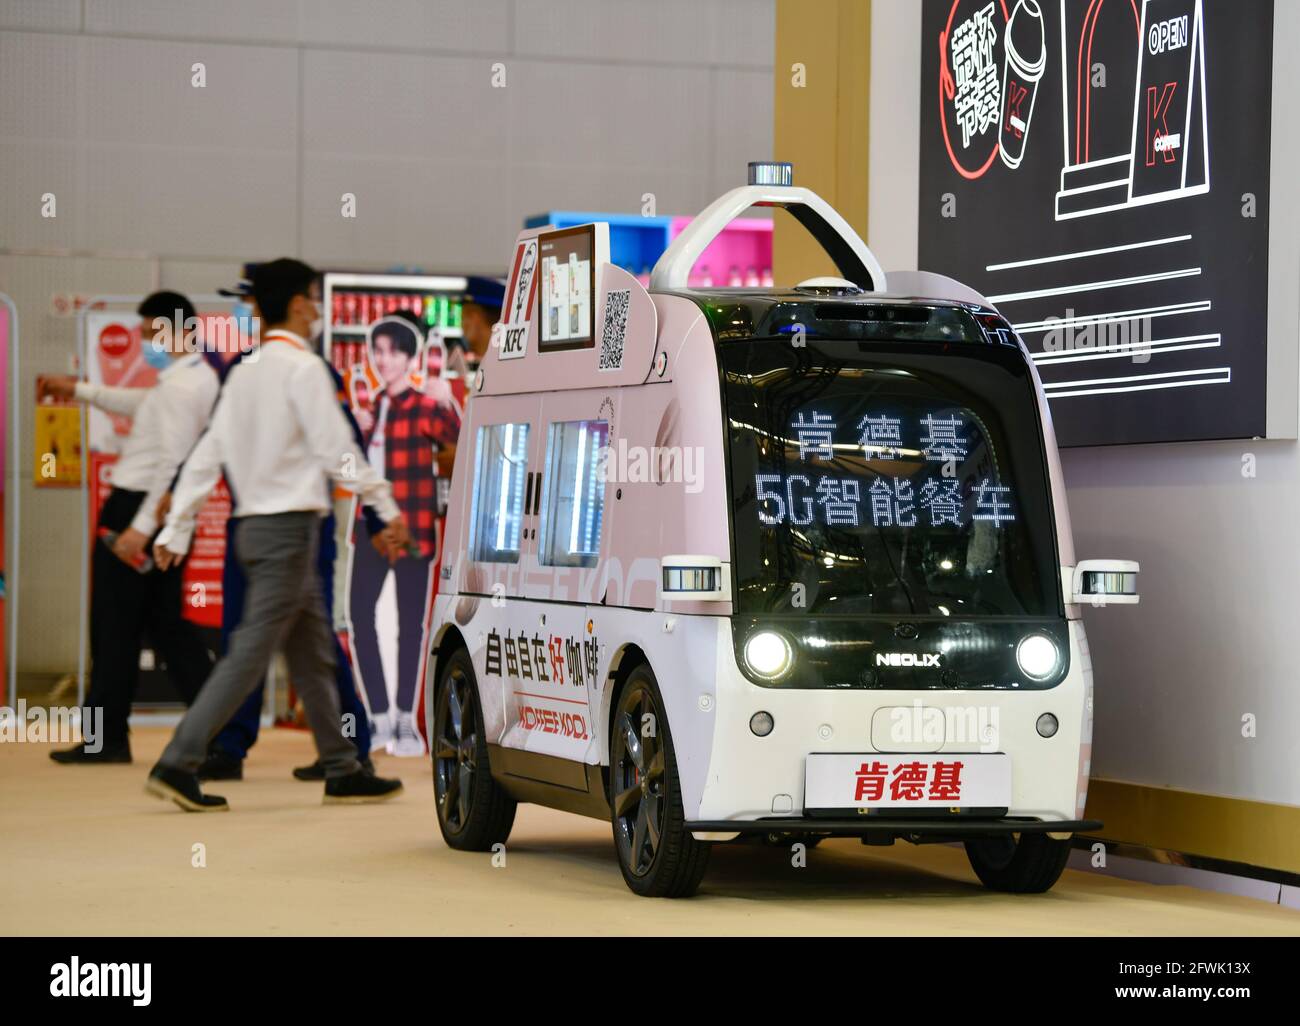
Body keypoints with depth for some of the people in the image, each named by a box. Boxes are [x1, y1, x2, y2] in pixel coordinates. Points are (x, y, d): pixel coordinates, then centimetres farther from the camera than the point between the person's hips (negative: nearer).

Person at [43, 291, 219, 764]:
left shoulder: (179, 386, -18)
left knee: (115, 623, -2)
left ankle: (106, 737, 3)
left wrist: (140, 527, -26)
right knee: (166, 622, 12)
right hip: (170, 511, 9)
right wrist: (82, 390, 35)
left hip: (137, 506, -9)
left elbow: (172, 461, -25)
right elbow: (145, 406, 31)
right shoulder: (198, 379, 13)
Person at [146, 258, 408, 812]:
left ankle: (342, 771, 18)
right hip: (289, 523, -9)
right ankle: (177, 764, -14)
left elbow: (206, 456, 12)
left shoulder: (246, 371, 13)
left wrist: (176, 528, 13)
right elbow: (336, 449, -16)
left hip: (256, 523, 9)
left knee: (314, 656, 13)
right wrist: (386, 507, -9)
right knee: (251, 652, -10)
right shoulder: (302, 367, -11)